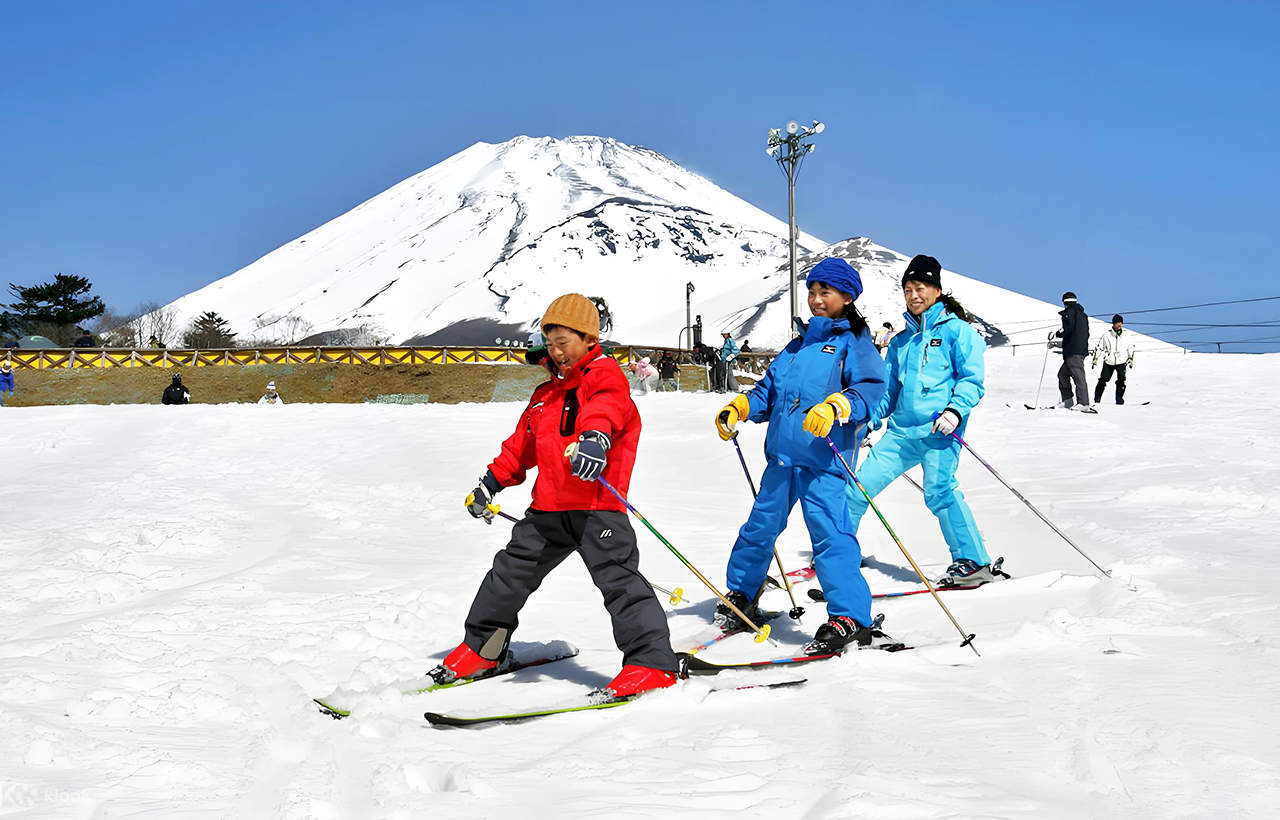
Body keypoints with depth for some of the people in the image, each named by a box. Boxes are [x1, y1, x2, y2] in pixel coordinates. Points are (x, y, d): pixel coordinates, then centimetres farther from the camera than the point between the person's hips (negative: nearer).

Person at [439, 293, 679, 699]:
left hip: (598, 504, -8)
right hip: (549, 506, 8)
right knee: (511, 570, 14)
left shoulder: (605, 375, -4)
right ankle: (481, 648, 31)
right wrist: (492, 481, 28)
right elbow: (522, 444, 31)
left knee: (617, 577, -15)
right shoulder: (547, 393, 20)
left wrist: (595, 437, -49)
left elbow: (606, 407, -28)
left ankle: (651, 662, -12)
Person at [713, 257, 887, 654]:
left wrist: (834, 407, -32)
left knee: (829, 531, -17)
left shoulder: (853, 342, 0)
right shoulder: (799, 345, 21)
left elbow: (871, 387, -15)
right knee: (761, 525, 17)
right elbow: (769, 389, 25)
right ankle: (741, 598, 35)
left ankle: (851, 618, -15)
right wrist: (739, 406, 7)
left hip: (823, 458, -7)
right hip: (783, 454, 8)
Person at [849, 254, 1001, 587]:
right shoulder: (901, 341, 20)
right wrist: (869, 418, 12)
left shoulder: (957, 330, 2)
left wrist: (955, 411, -21)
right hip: (902, 430, 6)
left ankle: (973, 562, -13)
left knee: (938, 491, -21)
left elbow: (973, 380, -5)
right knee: (861, 484, 3)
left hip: (939, 431, -6)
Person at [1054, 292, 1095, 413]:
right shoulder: (1083, 314, 21)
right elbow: (1086, 333, 22)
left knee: (1078, 376, -15)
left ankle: (1084, 404, -22)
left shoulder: (1069, 312, -5)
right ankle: (1067, 400, 17)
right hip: (1082, 349, 9)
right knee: (1063, 373, 17)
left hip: (1073, 351, -9)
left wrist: (1056, 335, -5)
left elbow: (1069, 329, -18)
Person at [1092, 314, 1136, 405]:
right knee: (1103, 380, -3)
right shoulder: (1106, 336, -5)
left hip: (1121, 362, 1)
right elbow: (1099, 347, 4)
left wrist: (1130, 359, 11)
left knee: (1121, 380, -17)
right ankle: (1097, 399, 11)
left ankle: (1119, 399, -8)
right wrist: (1095, 358, 1)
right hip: (1108, 362, -1)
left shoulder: (1126, 336, 0)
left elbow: (1130, 348, 15)